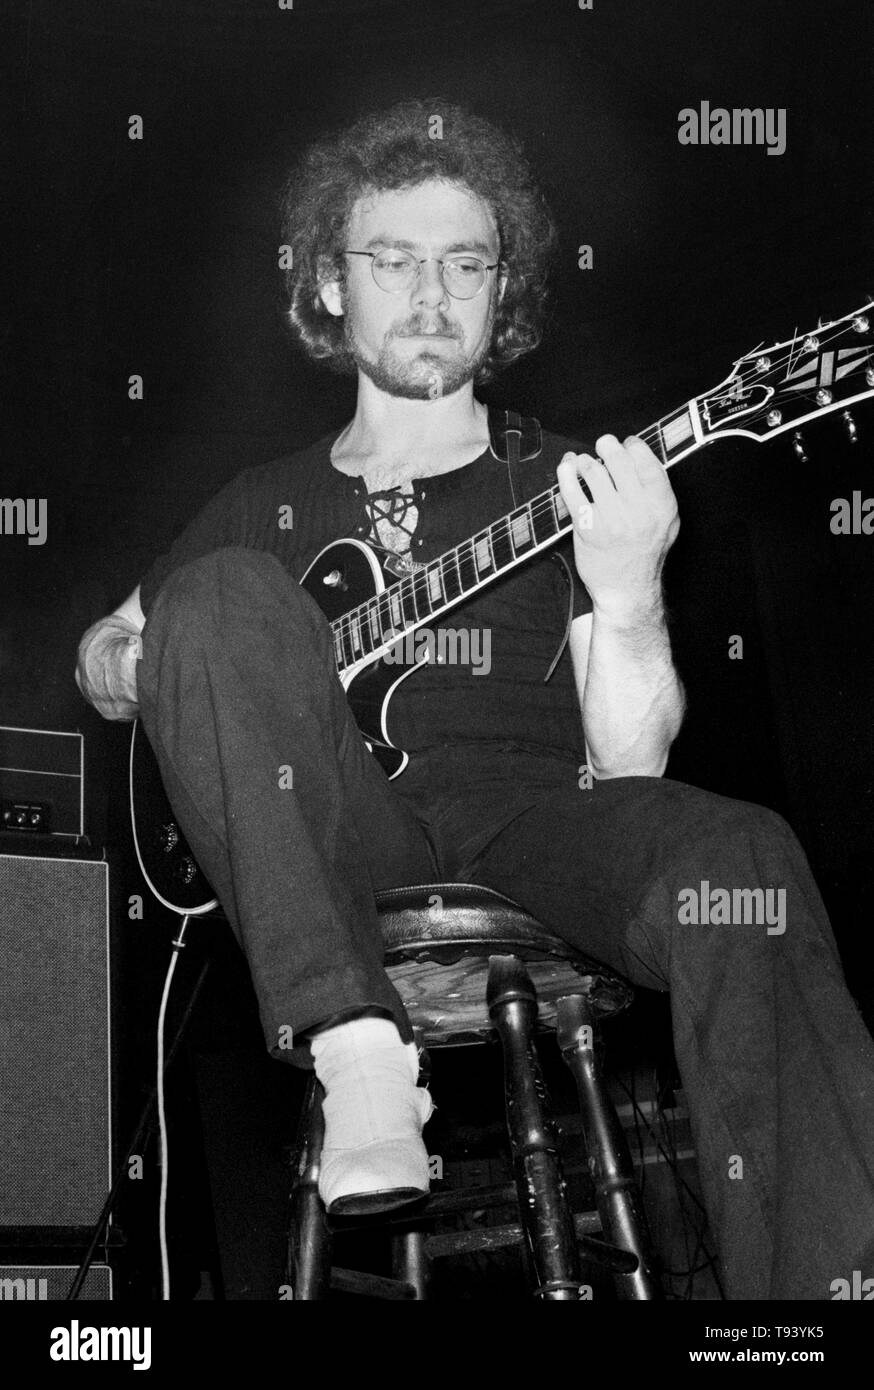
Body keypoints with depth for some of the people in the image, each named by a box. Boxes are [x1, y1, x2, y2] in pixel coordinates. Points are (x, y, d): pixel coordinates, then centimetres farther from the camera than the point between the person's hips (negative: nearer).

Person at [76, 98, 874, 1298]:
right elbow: (106, 658, 30)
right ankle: (357, 1052, -35)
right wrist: (115, 663, 5)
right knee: (222, 596, -24)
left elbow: (627, 771, 5)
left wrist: (630, 600, -15)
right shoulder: (267, 505, 22)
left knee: (738, 860, -33)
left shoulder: (566, 491, 17)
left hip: (529, 821, -1)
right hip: (319, 852, 1)